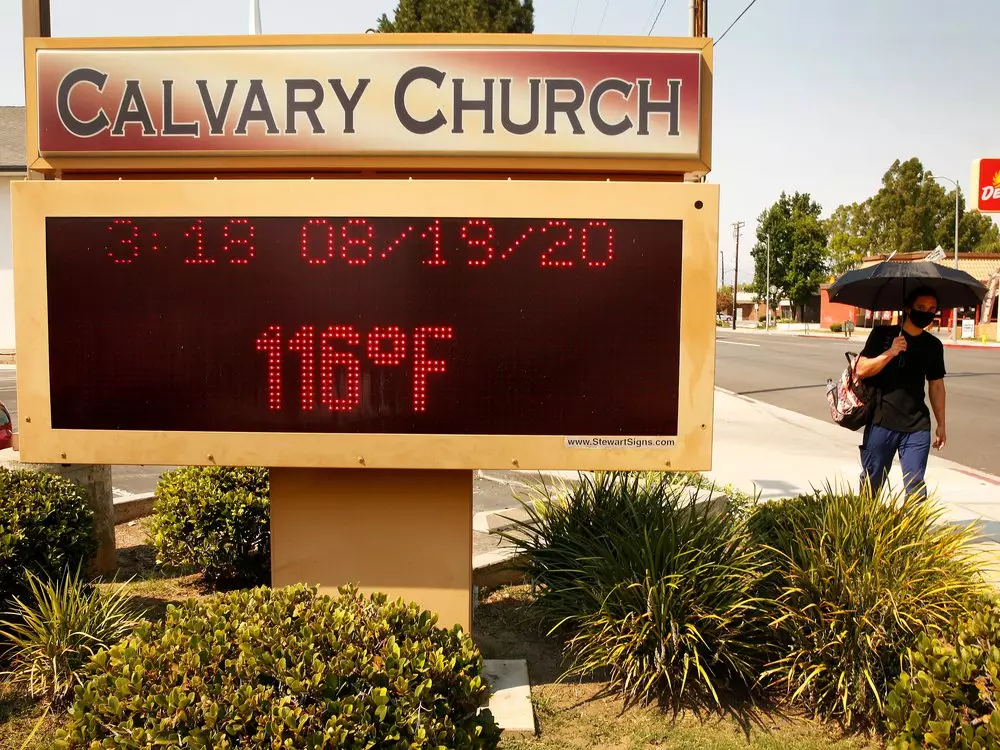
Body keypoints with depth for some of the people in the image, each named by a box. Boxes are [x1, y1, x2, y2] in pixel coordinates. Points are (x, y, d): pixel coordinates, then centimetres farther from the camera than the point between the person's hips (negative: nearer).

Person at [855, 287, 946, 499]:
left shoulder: (934, 345, 10)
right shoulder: (882, 335, 0)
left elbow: (936, 385, 16)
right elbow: (862, 370, -7)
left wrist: (941, 424, 15)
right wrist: (890, 353, -19)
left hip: (917, 427, 2)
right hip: (881, 422, -2)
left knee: (916, 485, -1)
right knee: (871, 482, 7)